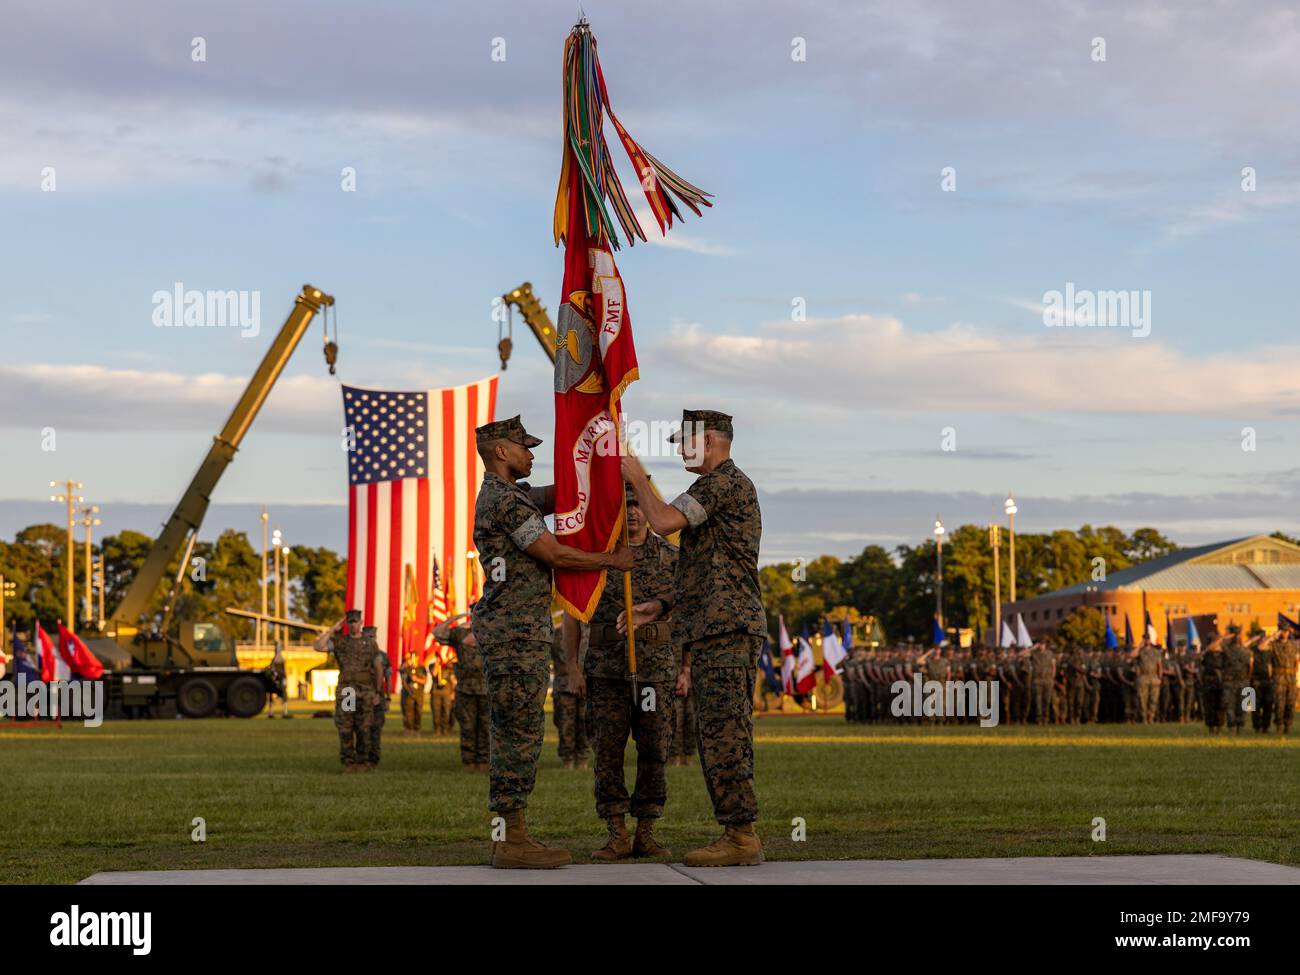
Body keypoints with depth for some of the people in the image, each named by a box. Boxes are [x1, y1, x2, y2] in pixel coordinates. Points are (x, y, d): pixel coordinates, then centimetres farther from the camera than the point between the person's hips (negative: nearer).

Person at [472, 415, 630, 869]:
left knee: (516, 735, 10)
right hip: (516, 631, -11)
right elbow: (556, 554, -14)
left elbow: (559, 496, 19)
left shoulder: (505, 495, 19)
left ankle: (511, 837, 12)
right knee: (519, 734, -9)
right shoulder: (506, 500, -14)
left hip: (515, 630, 11)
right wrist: (612, 560, 0)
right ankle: (513, 841, -8)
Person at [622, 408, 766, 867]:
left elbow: (664, 521, -19)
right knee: (718, 738, 8)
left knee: (723, 735, -12)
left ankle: (740, 837, -13)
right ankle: (737, 835, 9)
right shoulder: (717, 490, 25)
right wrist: (661, 607, 23)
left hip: (728, 631, -11)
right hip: (712, 635, 11)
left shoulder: (726, 481, -8)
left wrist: (637, 479, -2)